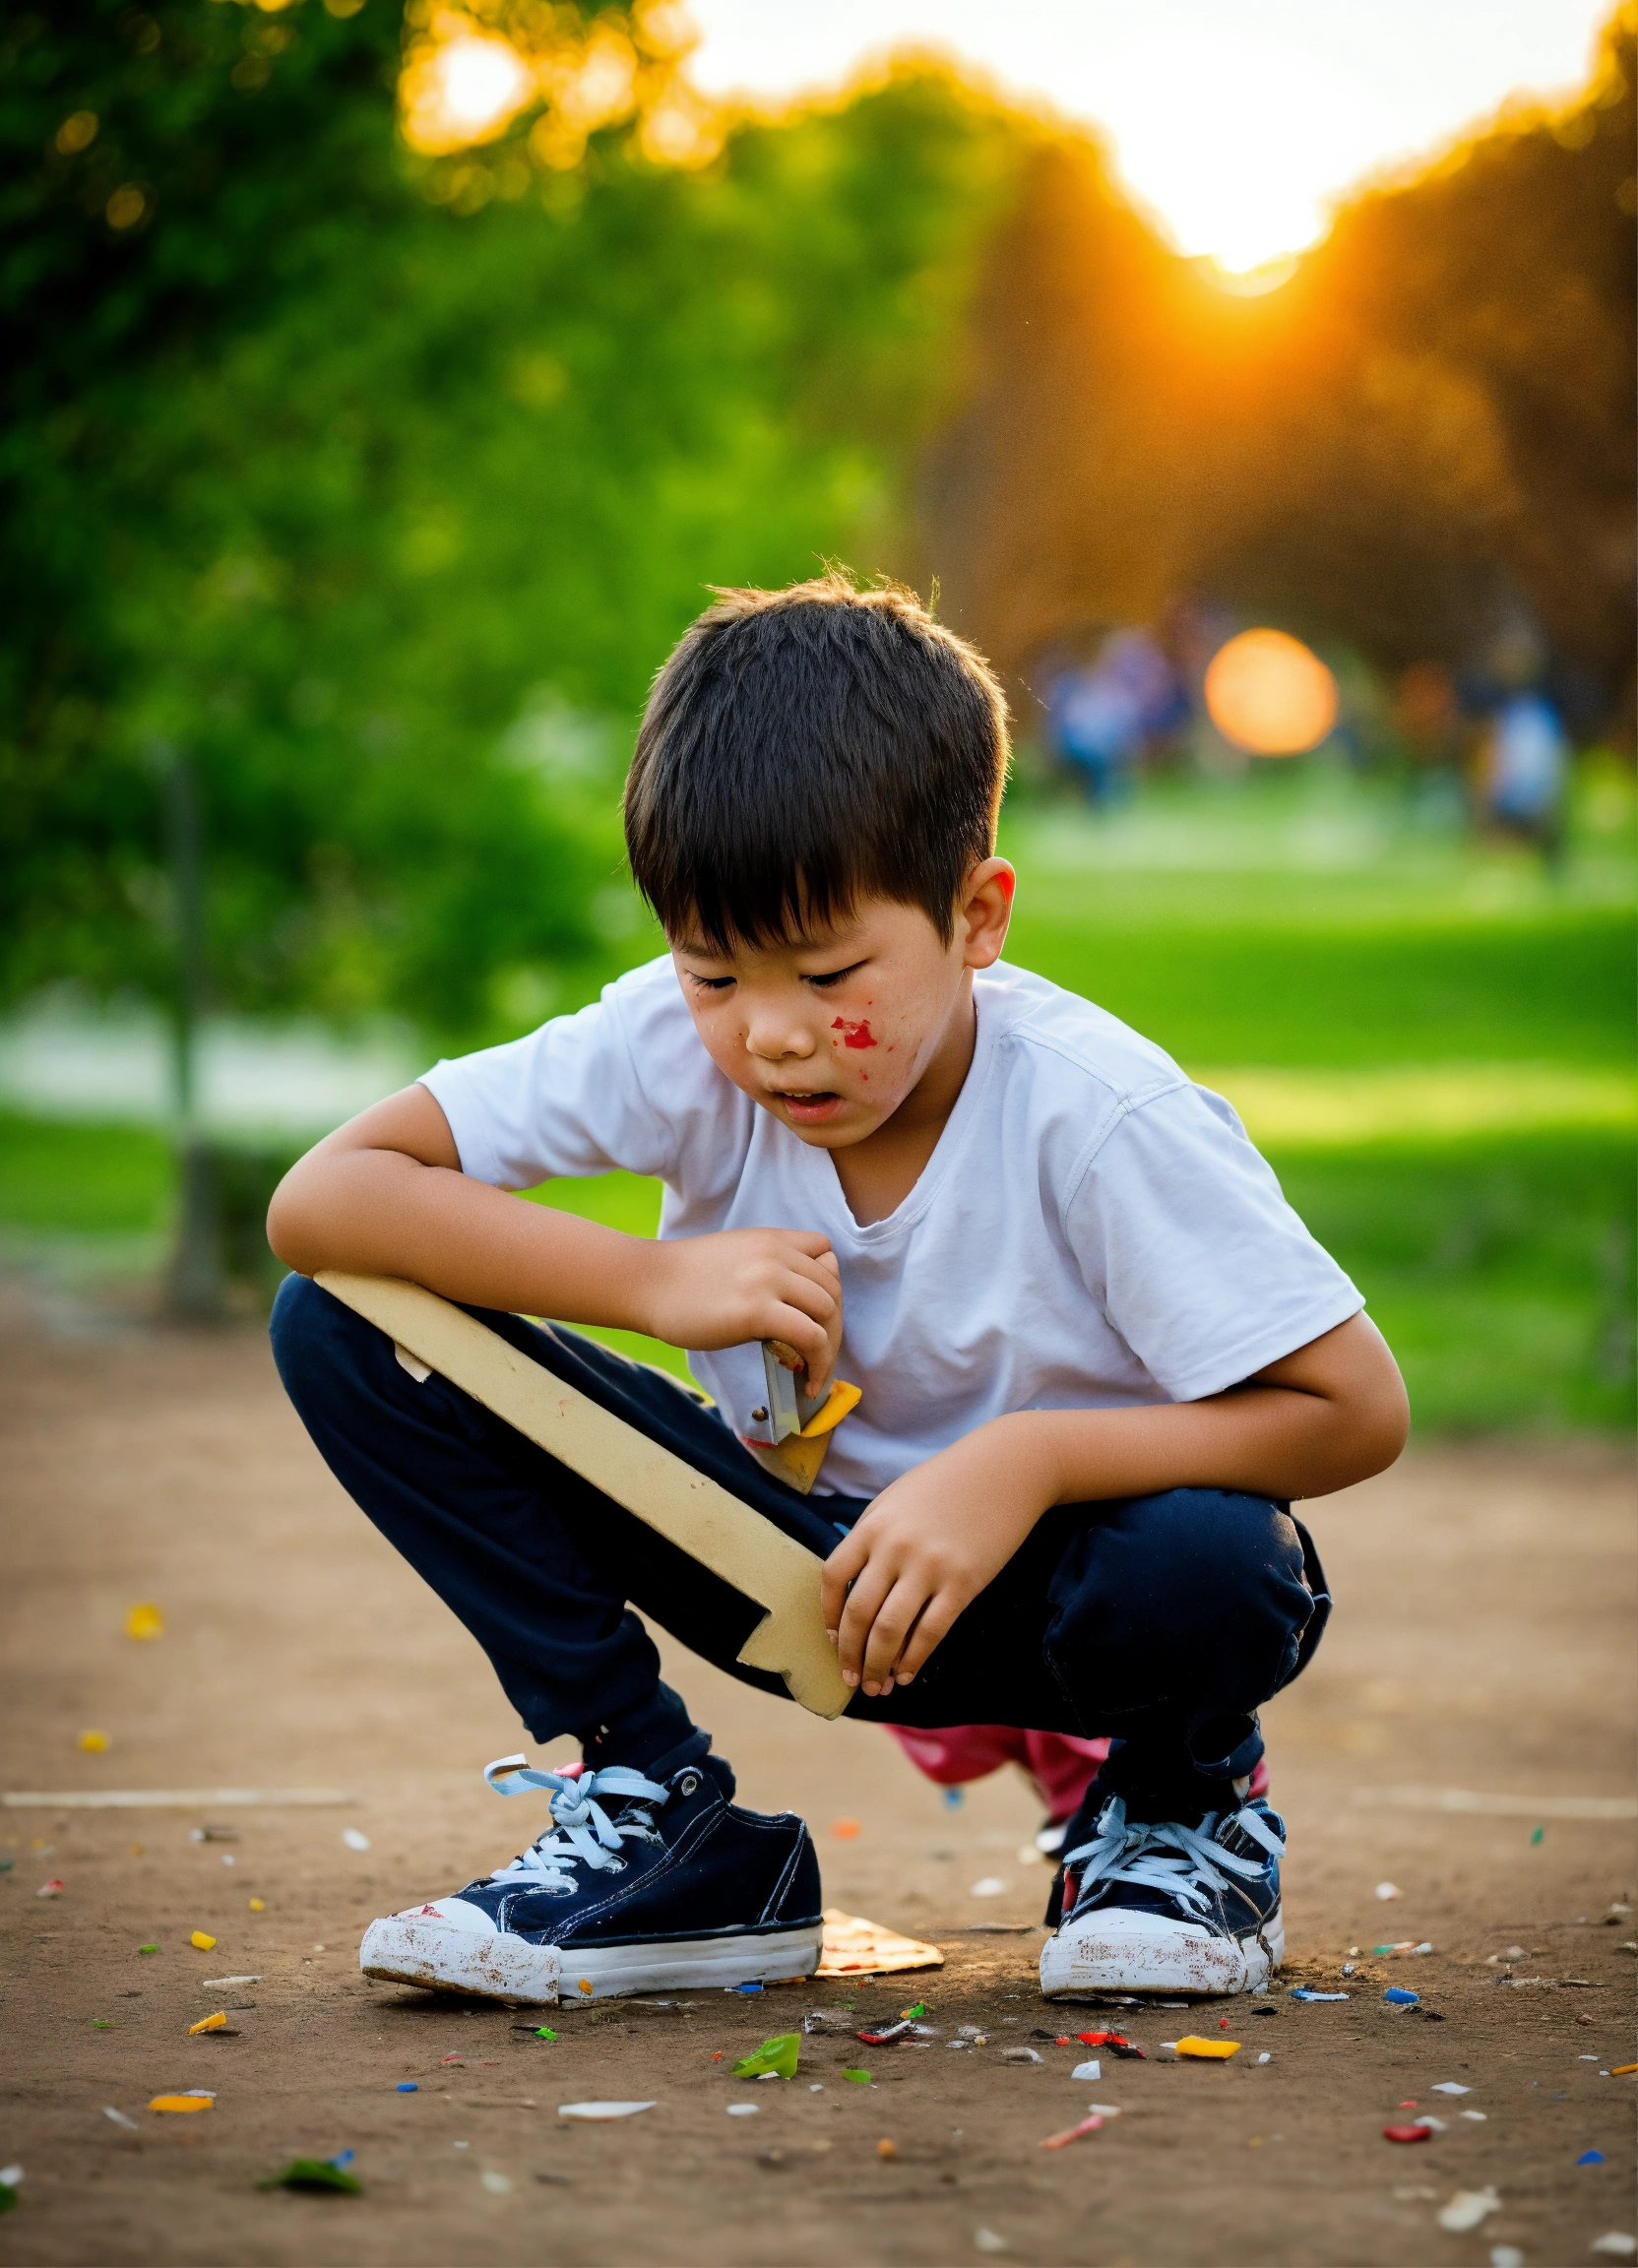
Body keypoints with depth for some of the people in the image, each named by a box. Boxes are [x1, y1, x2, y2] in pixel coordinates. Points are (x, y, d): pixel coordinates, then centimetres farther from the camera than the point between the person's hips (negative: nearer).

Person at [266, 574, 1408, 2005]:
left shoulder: (1102, 1117, -25)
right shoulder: (677, 1041, -18)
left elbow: (1357, 1410, -22)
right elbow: (320, 1202, -20)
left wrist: (1028, 1458, -33)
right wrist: (656, 1280, -30)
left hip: (1045, 1567, -3)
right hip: (805, 1564, 3)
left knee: (1205, 1567, -41)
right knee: (345, 1330, -15)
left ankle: (1179, 1808, -1)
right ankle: (663, 1823, -4)